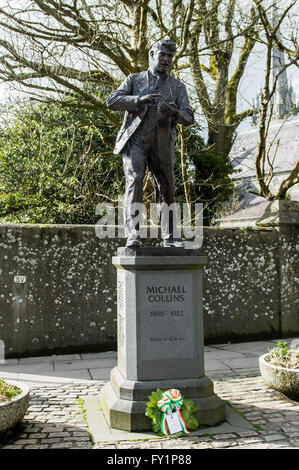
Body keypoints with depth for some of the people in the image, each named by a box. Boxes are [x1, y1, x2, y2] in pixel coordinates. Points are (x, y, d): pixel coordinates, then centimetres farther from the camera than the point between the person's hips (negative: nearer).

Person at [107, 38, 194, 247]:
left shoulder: (178, 87, 13)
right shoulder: (135, 79, 10)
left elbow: (188, 118, 1)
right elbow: (112, 101, -2)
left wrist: (174, 112, -22)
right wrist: (138, 99, -18)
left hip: (162, 146, 3)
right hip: (135, 142, -2)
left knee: (167, 191, 6)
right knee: (135, 183, -20)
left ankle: (170, 237, 18)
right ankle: (132, 234, -25)